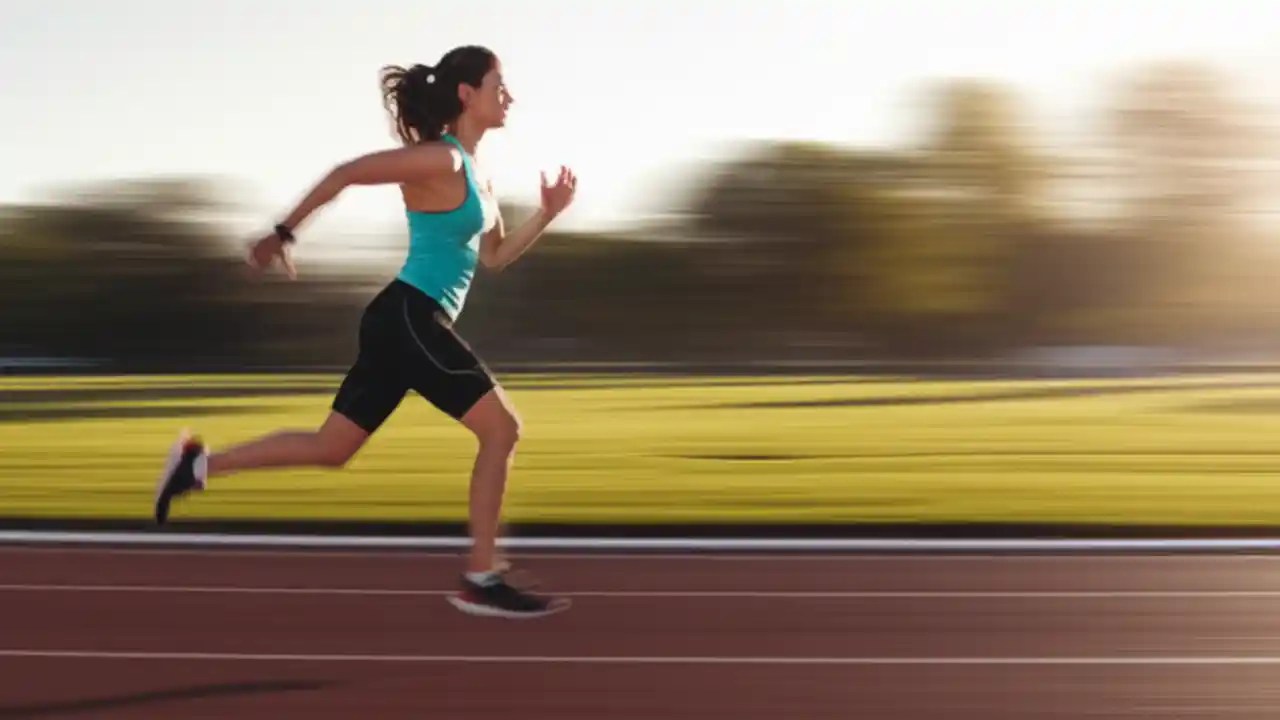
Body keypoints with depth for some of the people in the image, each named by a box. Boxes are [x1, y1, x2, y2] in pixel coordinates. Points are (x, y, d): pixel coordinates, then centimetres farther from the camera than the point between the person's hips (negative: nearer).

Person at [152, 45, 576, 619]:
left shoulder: (474, 174, 16)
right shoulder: (440, 159, -13)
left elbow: (494, 256, 23)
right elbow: (346, 173, -15)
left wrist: (548, 214, 11)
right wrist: (284, 233, -14)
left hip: (407, 324, 10)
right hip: (409, 318, -10)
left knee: (330, 448, 13)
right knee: (501, 429, -7)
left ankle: (199, 463, 15)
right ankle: (481, 581, -3)